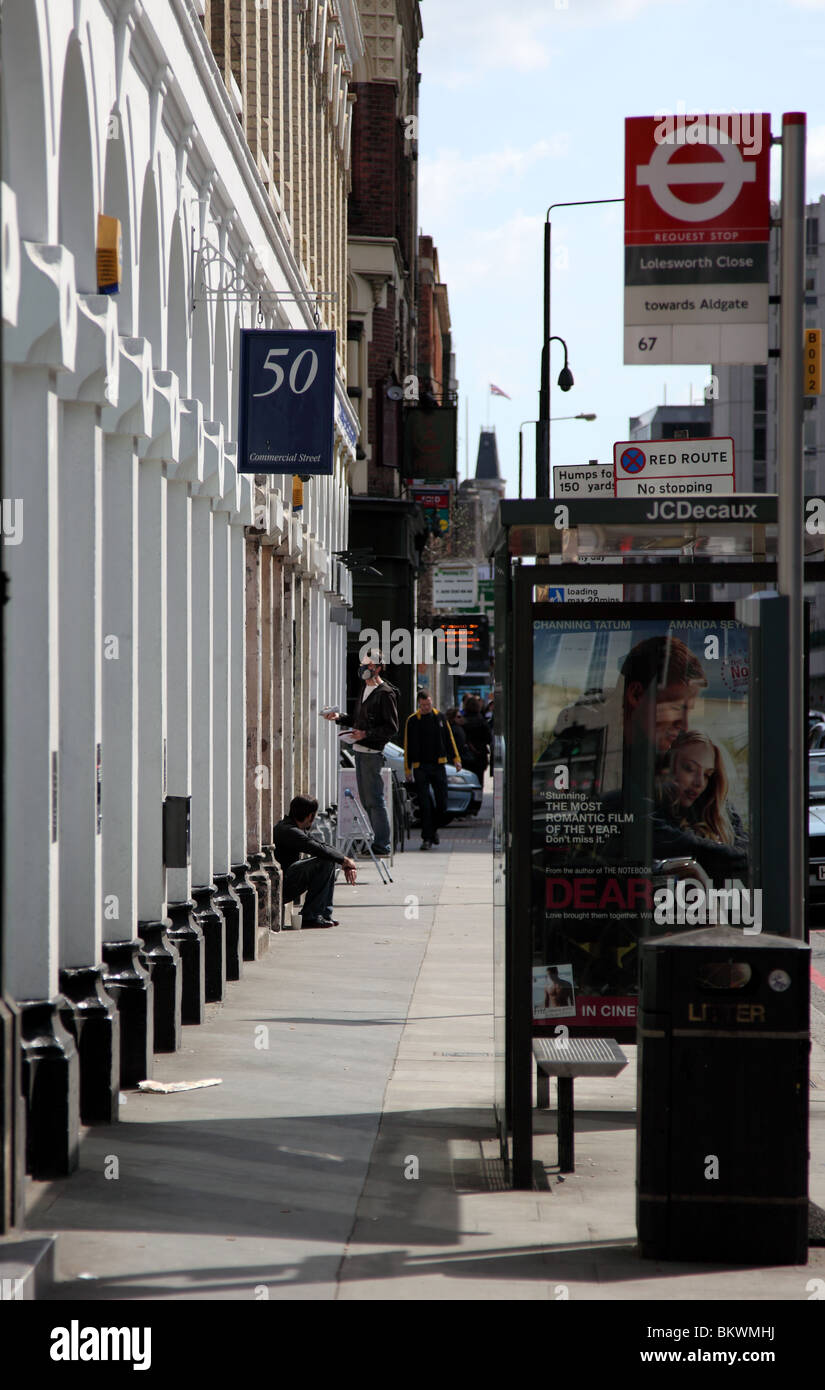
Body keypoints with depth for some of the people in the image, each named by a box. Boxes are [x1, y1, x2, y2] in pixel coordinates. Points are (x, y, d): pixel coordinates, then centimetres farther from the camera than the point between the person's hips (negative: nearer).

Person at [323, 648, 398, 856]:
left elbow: (392, 728, -14)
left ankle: (382, 844, -5)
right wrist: (339, 718, 13)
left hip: (373, 752, -9)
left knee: (374, 799, -8)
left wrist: (366, 734, -21)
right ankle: (379, 839, 16)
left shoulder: (385, 694, -11)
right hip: (360, 751, 9)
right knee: (365, 799, 11)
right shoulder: (364, 689, 17)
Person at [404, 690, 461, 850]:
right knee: (424, 805, -5)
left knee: (442, 803, 1)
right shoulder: (412, 720, -1)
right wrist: (407, 768, -1)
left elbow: (449, 738, 13)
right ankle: (427, 837, 0)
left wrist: (455, 758, 8)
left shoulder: (439, 717, 7)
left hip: (438, 765, 2)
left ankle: (433, 828, 24)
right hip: (420, 767, -2)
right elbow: (408, 745, 2)